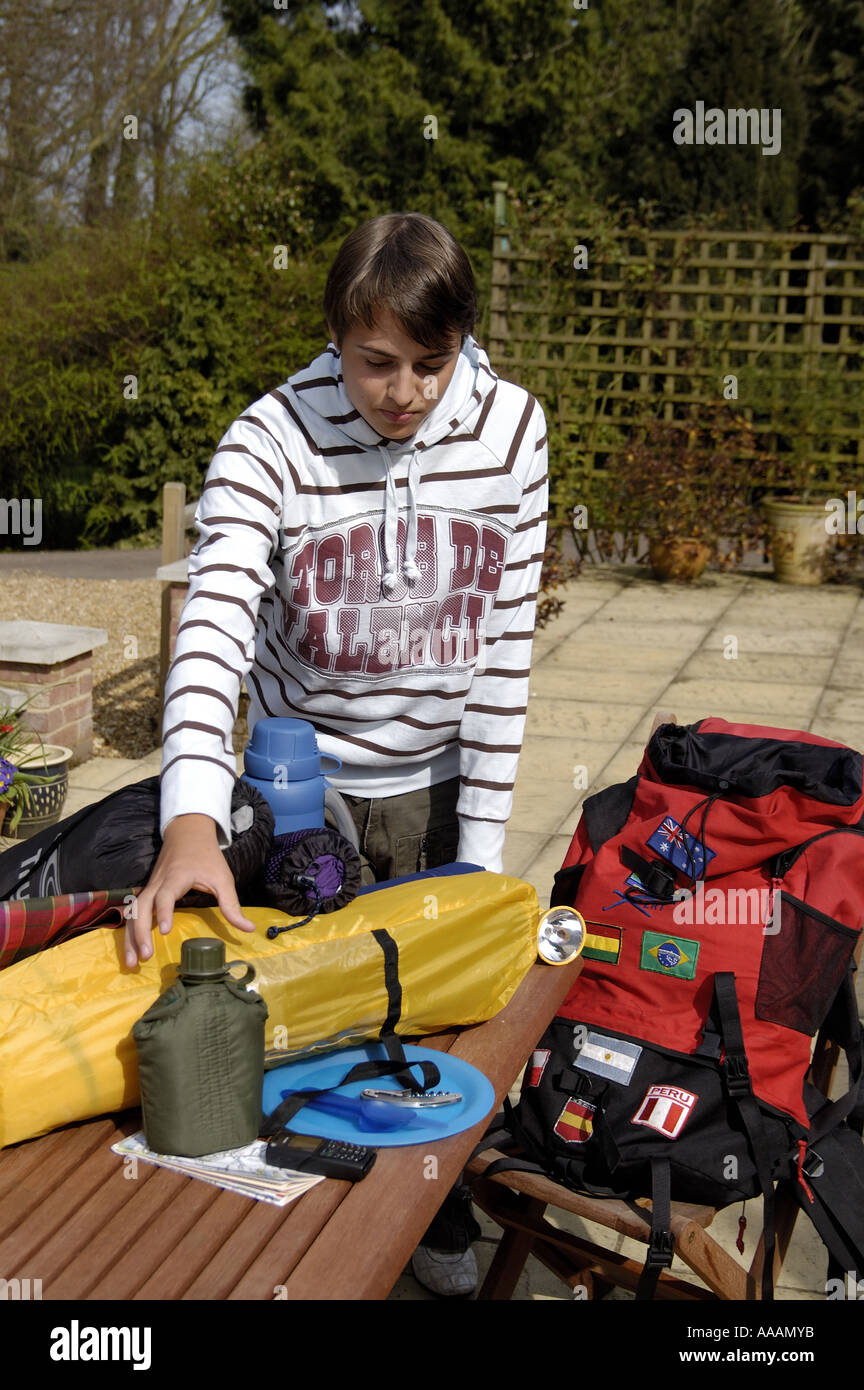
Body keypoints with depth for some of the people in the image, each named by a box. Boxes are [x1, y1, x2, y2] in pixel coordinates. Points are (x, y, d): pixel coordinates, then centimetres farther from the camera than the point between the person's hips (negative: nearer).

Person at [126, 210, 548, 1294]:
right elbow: (213, 625, -32)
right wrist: (193, 820, -47)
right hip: (303, 781, -1)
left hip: (437, 780, 2)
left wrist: (481, 841, -7)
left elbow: (506, 642, -8)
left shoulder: (509, 428, -12)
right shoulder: (272, 440, -20)